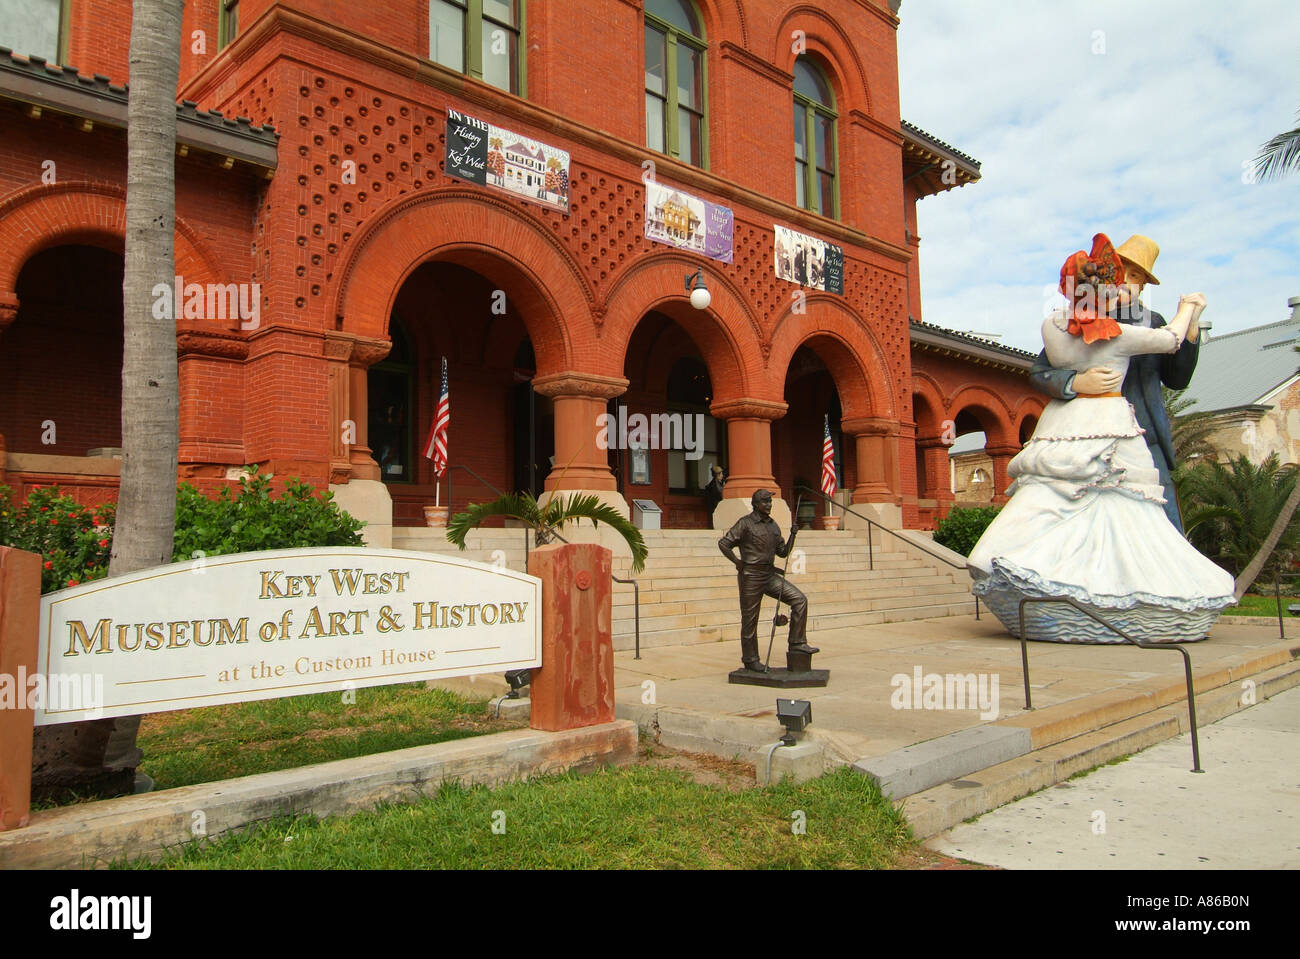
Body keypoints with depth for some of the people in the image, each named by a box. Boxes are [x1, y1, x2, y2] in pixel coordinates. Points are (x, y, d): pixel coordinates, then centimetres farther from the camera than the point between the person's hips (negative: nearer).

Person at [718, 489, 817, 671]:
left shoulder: (773, 525, 13)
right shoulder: (745, 523, -8)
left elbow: (783, 552, 17)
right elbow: (723, 543, -12)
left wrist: (792, 535, 3)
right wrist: (739, 563, -12)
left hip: (770, 575, 6)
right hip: (751, 577, -6)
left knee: (800, 600, -5)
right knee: (750, 620, 1)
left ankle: (797, 643, 2)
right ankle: (750, 660, 15)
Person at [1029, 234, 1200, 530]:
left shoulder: (1153, 322, 13)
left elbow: (1177, 380, 13)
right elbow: (1039, 374, -4)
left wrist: (1191, 329, 1)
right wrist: (1077, 383, -22)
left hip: (1148, 445, 3)